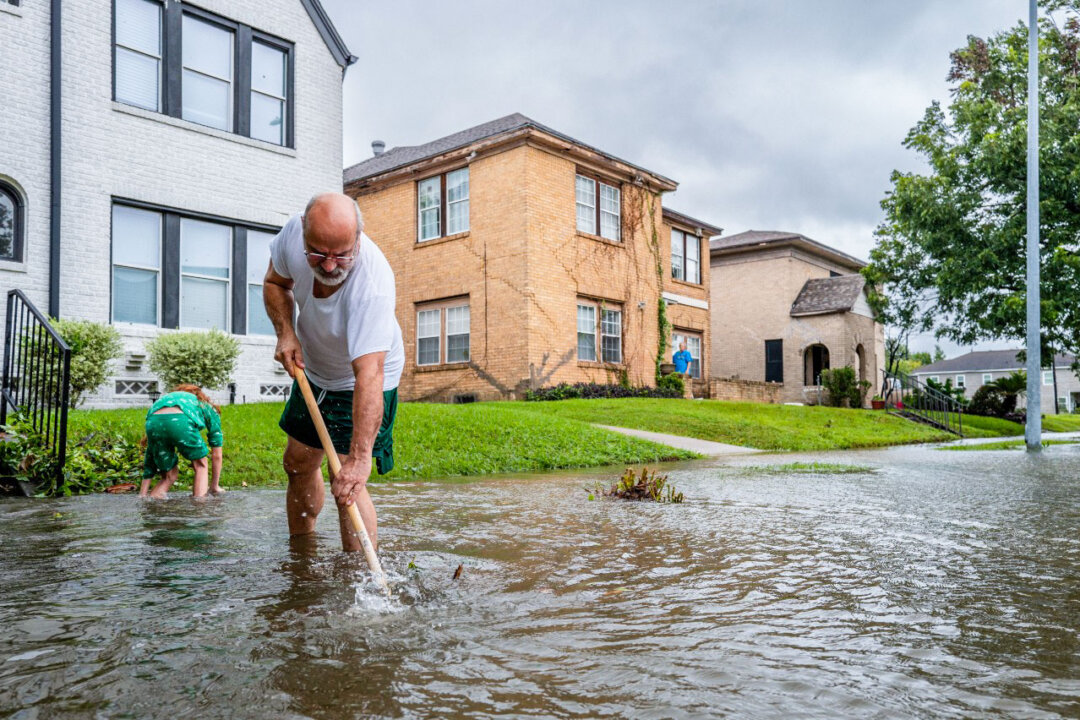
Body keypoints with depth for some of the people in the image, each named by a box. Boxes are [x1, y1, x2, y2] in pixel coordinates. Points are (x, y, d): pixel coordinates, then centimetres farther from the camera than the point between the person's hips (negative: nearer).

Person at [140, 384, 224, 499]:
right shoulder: (210, 409, 36)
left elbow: (150, 454, 40)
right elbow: (216, 455, 34)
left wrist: (142, 493, 42)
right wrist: (215, 486, 44)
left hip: (153, 422, 4)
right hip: (181, 421, -4)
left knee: (170, 474, 25)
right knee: (200, 465, 23)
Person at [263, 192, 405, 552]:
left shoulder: (372, 284, -41)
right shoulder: (294, 230, -23)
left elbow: (369, 373, -47)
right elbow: (275, 283, -1)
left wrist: (360, 457, -53)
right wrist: (285, 331, -19)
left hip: (362, 381, -6)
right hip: (312, 371, 7)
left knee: (348, 487, -18)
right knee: (298, 464, 18)